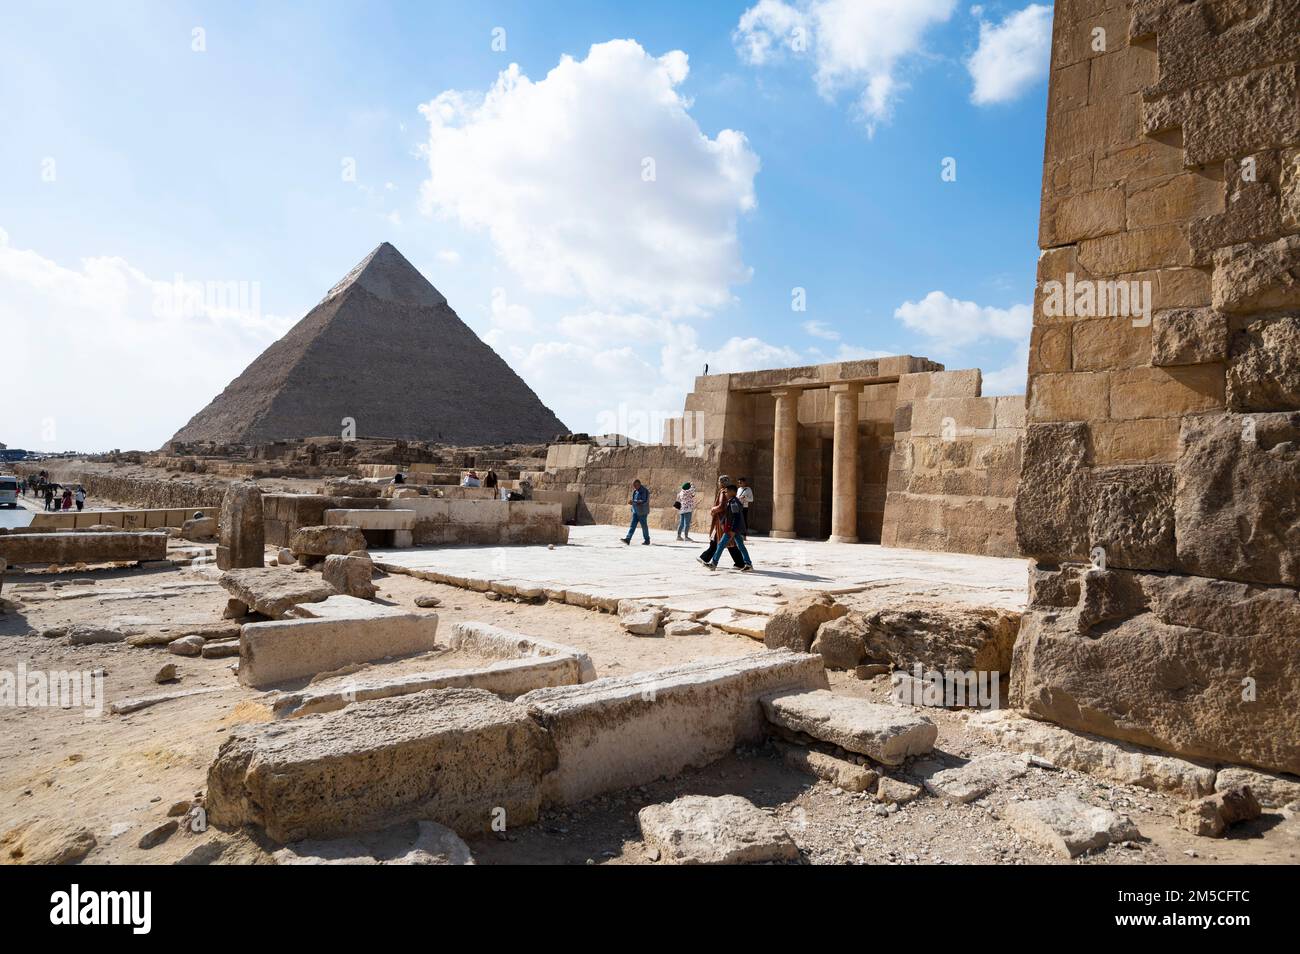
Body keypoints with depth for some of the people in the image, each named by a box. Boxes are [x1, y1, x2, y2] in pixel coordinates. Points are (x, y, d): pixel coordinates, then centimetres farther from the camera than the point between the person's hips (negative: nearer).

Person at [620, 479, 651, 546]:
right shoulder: (635, 491, 13)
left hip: (642, 512, -8)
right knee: (632, 525, -1)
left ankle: (647, 540, 14)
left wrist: (633, 501, -27)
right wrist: (631, 501, -1)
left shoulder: (644, 491, -13)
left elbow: (644, 501, -23)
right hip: (635, 511, 8)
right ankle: (627, 539, -7)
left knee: (644, 526, 2)